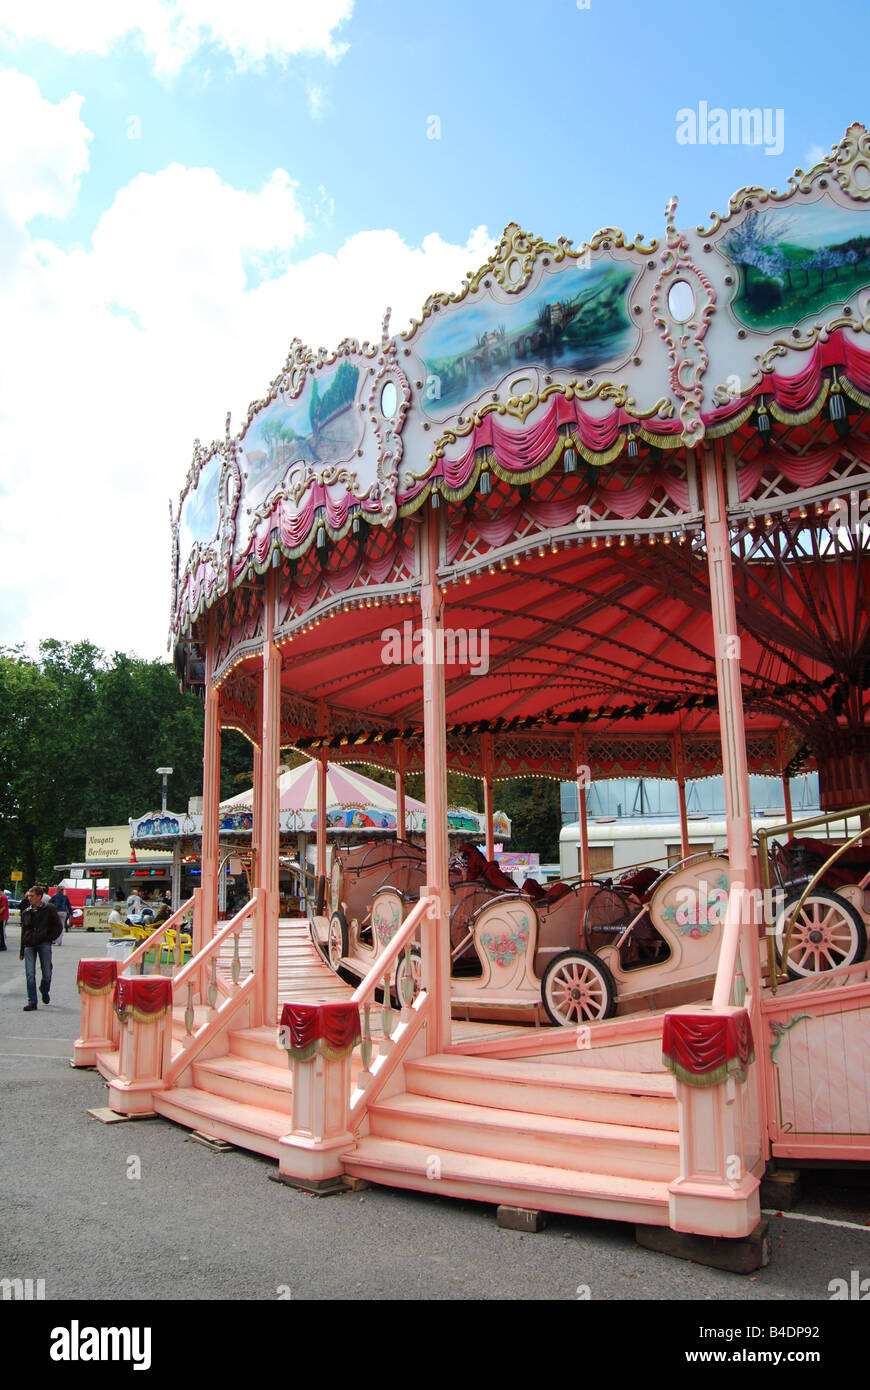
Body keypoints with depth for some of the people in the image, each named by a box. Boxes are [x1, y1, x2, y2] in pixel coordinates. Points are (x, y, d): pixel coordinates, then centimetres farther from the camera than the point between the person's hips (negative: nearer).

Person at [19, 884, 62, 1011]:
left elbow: (58, 927, 4)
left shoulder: (49, 909, 0)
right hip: (29, 945, 3)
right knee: (30, 974, -4)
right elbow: (23, 932, 17)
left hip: (44, 944, -3)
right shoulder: (26, 912, 12)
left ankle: (44, 991, 32)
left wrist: (49, 938, -7)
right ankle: (32, 1002, 0)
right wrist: (22, 951, 17)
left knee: (47, 973, 2)